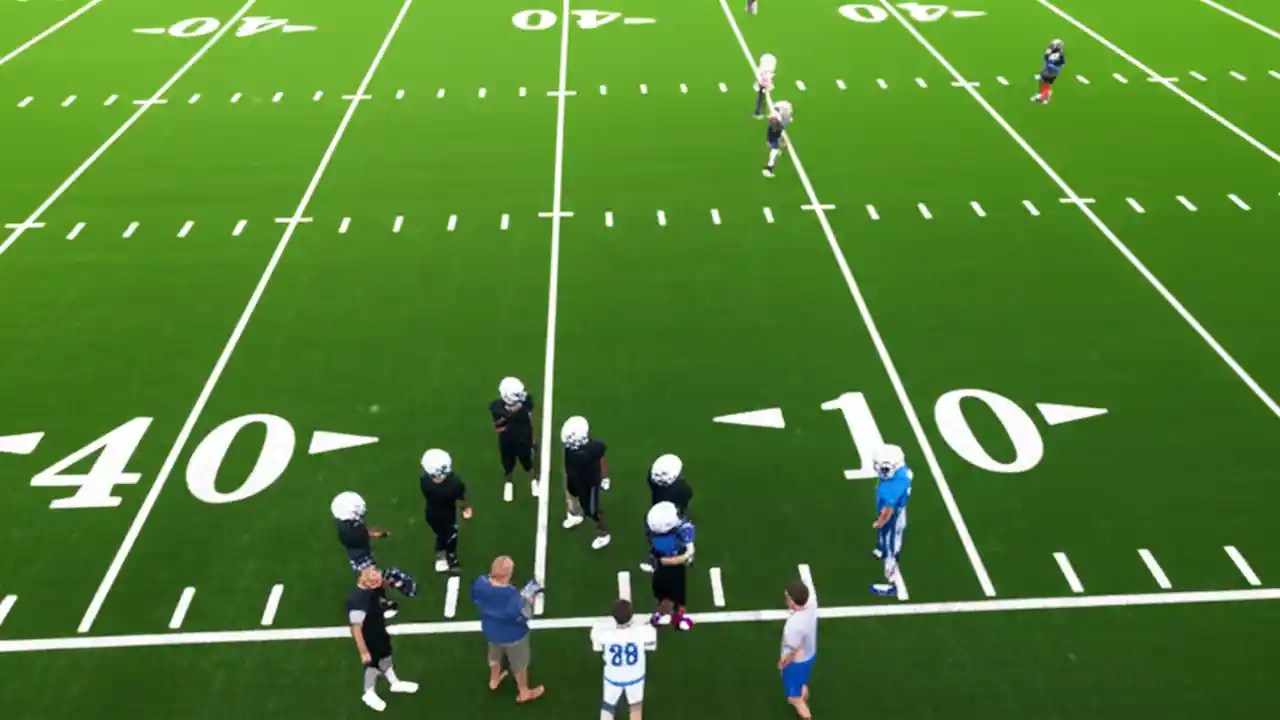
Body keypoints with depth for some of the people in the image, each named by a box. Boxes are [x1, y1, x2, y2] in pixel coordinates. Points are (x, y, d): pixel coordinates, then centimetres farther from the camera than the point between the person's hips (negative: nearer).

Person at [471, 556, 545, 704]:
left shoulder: (480, 583, -28)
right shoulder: (511, 595, -44)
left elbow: (475, 599, -4)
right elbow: (523, 616, -29)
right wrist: (528, 596, -19)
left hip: (490, 631, 5)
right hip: (512, 636, -5)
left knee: (495, 654, 37)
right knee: (520, 663, 24)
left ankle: (494, 680, 64)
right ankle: (524, 693, 49)